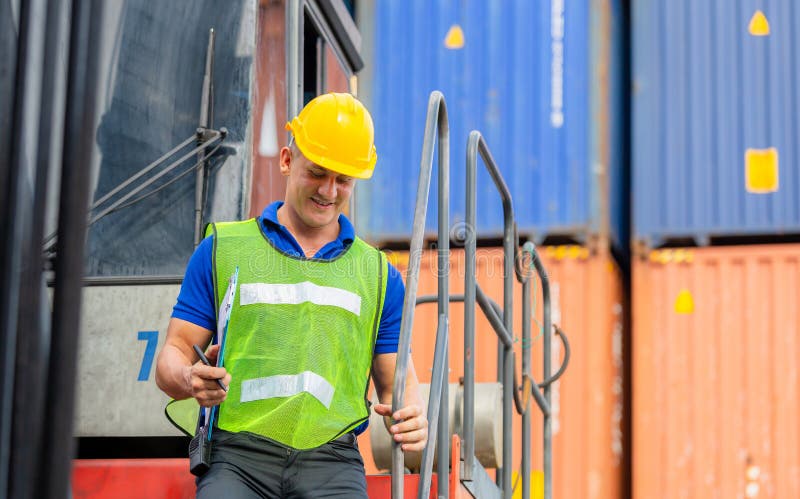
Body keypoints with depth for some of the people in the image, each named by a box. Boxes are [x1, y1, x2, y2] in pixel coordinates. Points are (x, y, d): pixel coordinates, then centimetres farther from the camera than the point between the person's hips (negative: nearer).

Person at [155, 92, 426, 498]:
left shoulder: (378, 274, 19)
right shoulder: (221, 249, 14)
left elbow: (396, 381, 19)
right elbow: (172, 358, 11)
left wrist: (408, 417, -5)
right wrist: (189, 380, -13)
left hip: (331, 460, 2)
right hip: (239, 454, -1)